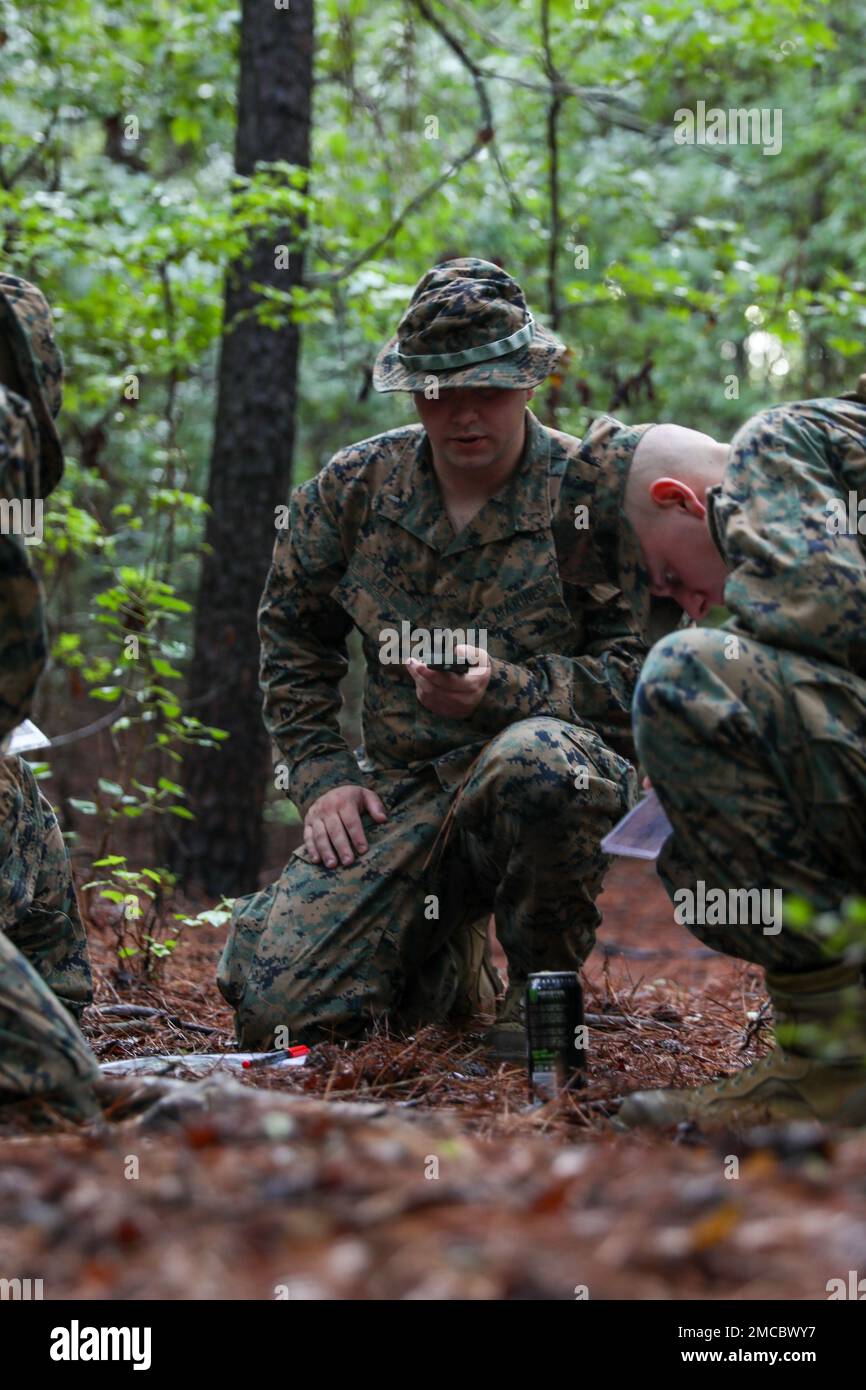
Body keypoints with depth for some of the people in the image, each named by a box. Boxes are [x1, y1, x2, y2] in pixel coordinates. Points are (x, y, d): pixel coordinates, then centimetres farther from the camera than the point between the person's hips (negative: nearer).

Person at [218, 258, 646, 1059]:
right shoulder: (354, 487, 7)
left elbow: (637, 669, -10)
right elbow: (293, 637, 19)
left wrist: (501, 688, -25)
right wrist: (323, 776, 6)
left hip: (577, 771, -3)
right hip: (402, 792, 3)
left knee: (533, 758, -42)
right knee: (275, 1001, -14)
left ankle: (545, 990, -12)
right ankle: (448, 969, 20)